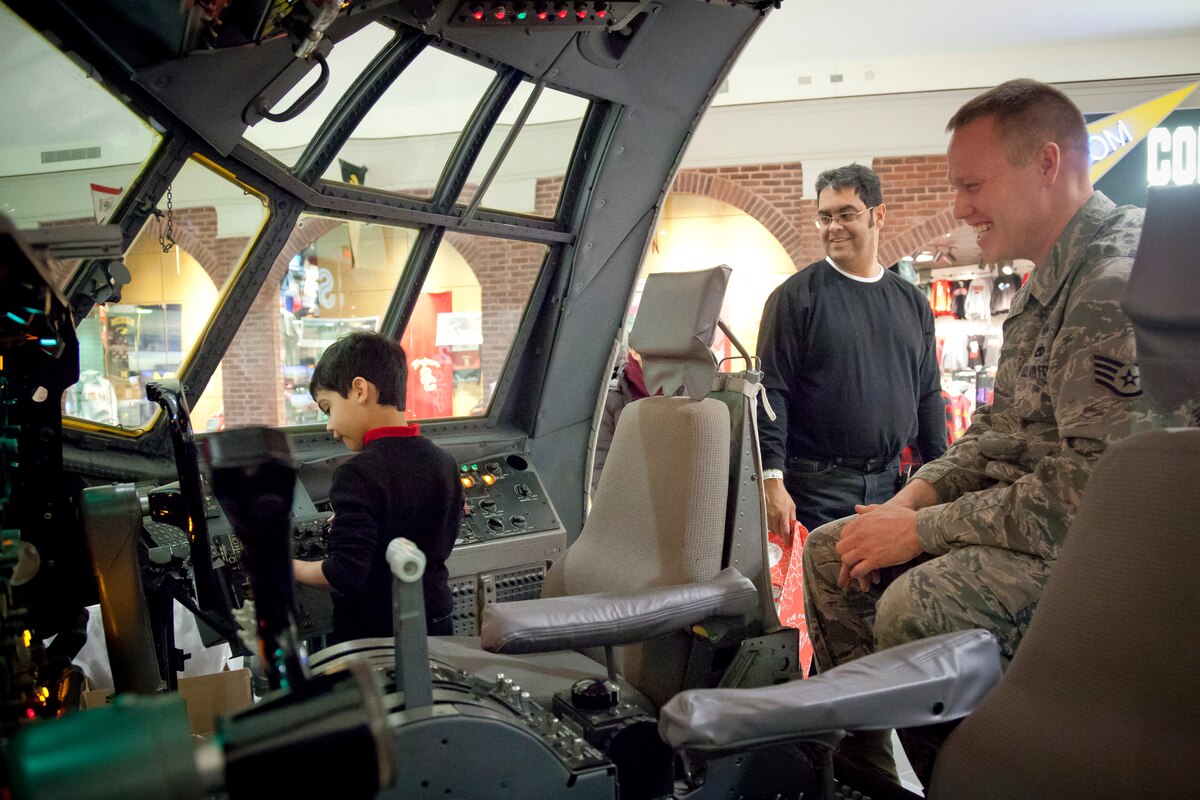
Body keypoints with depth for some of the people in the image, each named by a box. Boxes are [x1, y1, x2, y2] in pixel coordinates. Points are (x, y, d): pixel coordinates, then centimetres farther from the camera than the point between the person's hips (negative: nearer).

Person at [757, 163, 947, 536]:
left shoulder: (912, 302, 12)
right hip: (816, 486, -4)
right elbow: (770, 391, -9)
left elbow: (929, 396, 15)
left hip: (891, 484, 5)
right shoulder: (796, 295, -3)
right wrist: (772, 479, -17)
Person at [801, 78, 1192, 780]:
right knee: (833, 552, 5)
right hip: (1022, 503, 10)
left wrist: (922, 531, -20)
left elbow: (1094, 491, -28)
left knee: (916, 606, -32)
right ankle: (857, 766, 13)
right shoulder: (1051, 280, 12)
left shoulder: (1119, 284, -22)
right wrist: (908, 501, 0)